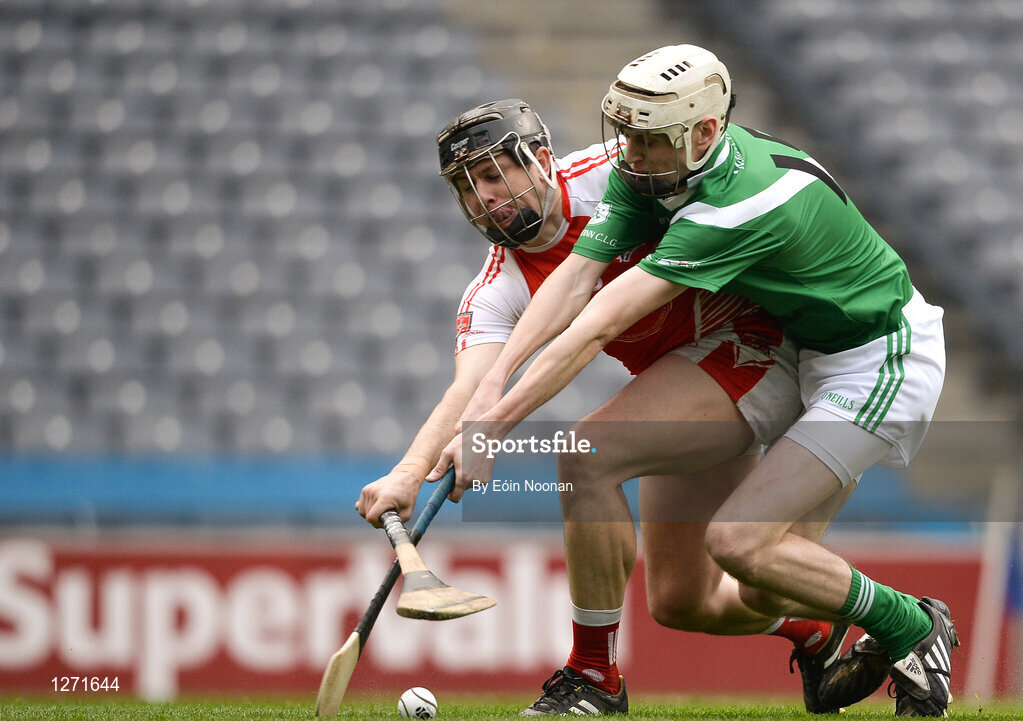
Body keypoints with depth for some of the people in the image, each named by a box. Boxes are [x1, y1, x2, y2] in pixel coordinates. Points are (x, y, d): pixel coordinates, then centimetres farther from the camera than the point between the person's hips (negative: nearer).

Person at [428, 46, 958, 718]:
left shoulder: (740, 201, -34)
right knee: (764, 591, 6)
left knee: (738, 542, -18)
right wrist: (494, 380, -29)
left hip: (885, 360, -9)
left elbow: (598, 327, -35)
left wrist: (493, 425, -36)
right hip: (822, 356, 9)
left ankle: (913, 627, -1)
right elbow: (576, 275, -15)